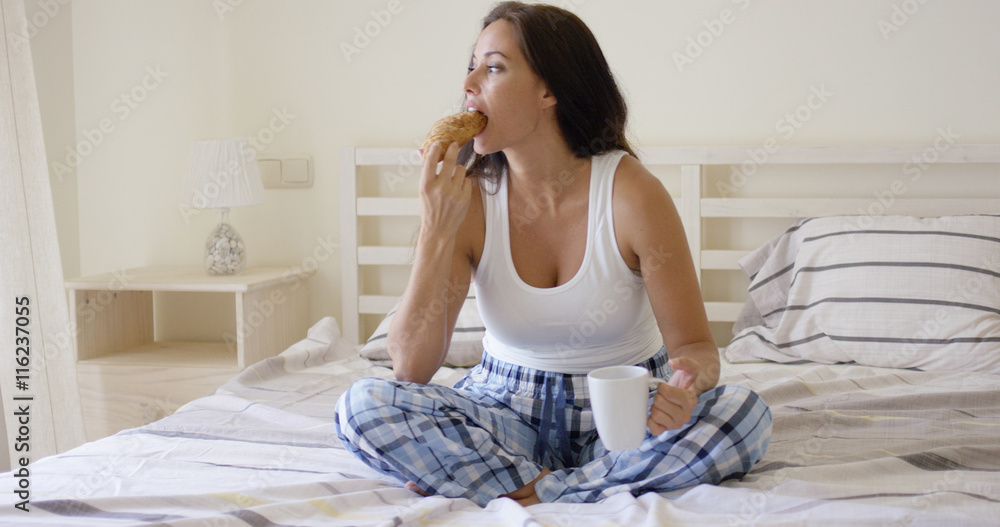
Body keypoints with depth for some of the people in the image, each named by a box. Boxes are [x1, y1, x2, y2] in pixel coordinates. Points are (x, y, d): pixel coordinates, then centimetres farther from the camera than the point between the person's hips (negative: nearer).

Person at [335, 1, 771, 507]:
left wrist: (687, 386, -36)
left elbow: (695, 344, -11)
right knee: (363, 406, -24)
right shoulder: (467, 198, -9)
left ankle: (523, 490, -22)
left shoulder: (632, 194, -15)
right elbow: (411, 368, -14)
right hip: (508, 409, 1)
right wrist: (437, 233, -23)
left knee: (745, 413, -30)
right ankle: (550, 484, -19)